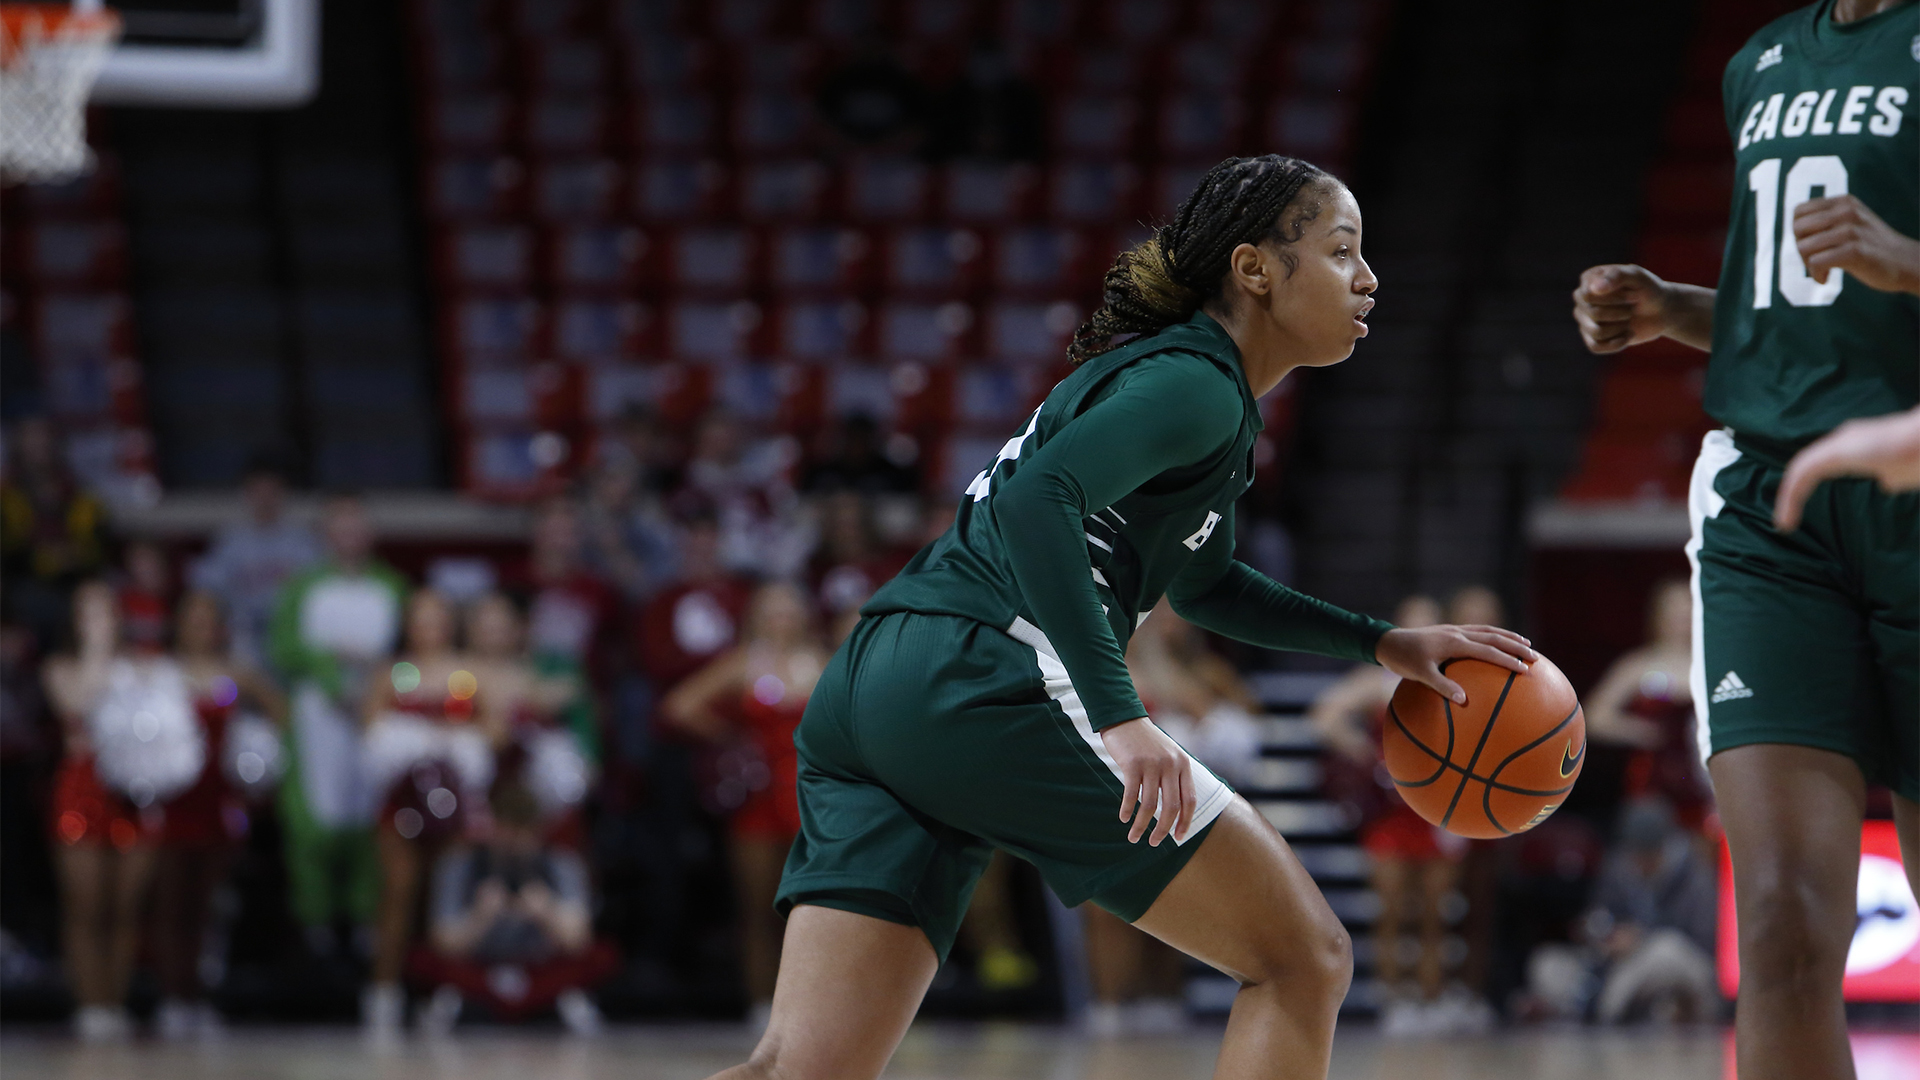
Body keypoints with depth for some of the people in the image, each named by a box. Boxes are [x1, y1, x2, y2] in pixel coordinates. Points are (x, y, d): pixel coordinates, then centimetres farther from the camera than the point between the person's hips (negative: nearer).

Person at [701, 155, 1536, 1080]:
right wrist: (1120, 717, -26)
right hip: (989, 686, -9)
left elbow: (1205, 586, 42)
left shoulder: (1175, 373, 27)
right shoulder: (1194, 383, -4)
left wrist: (1381, 644, 37)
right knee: (1304, 960, 1)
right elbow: (1038, 498, -21)